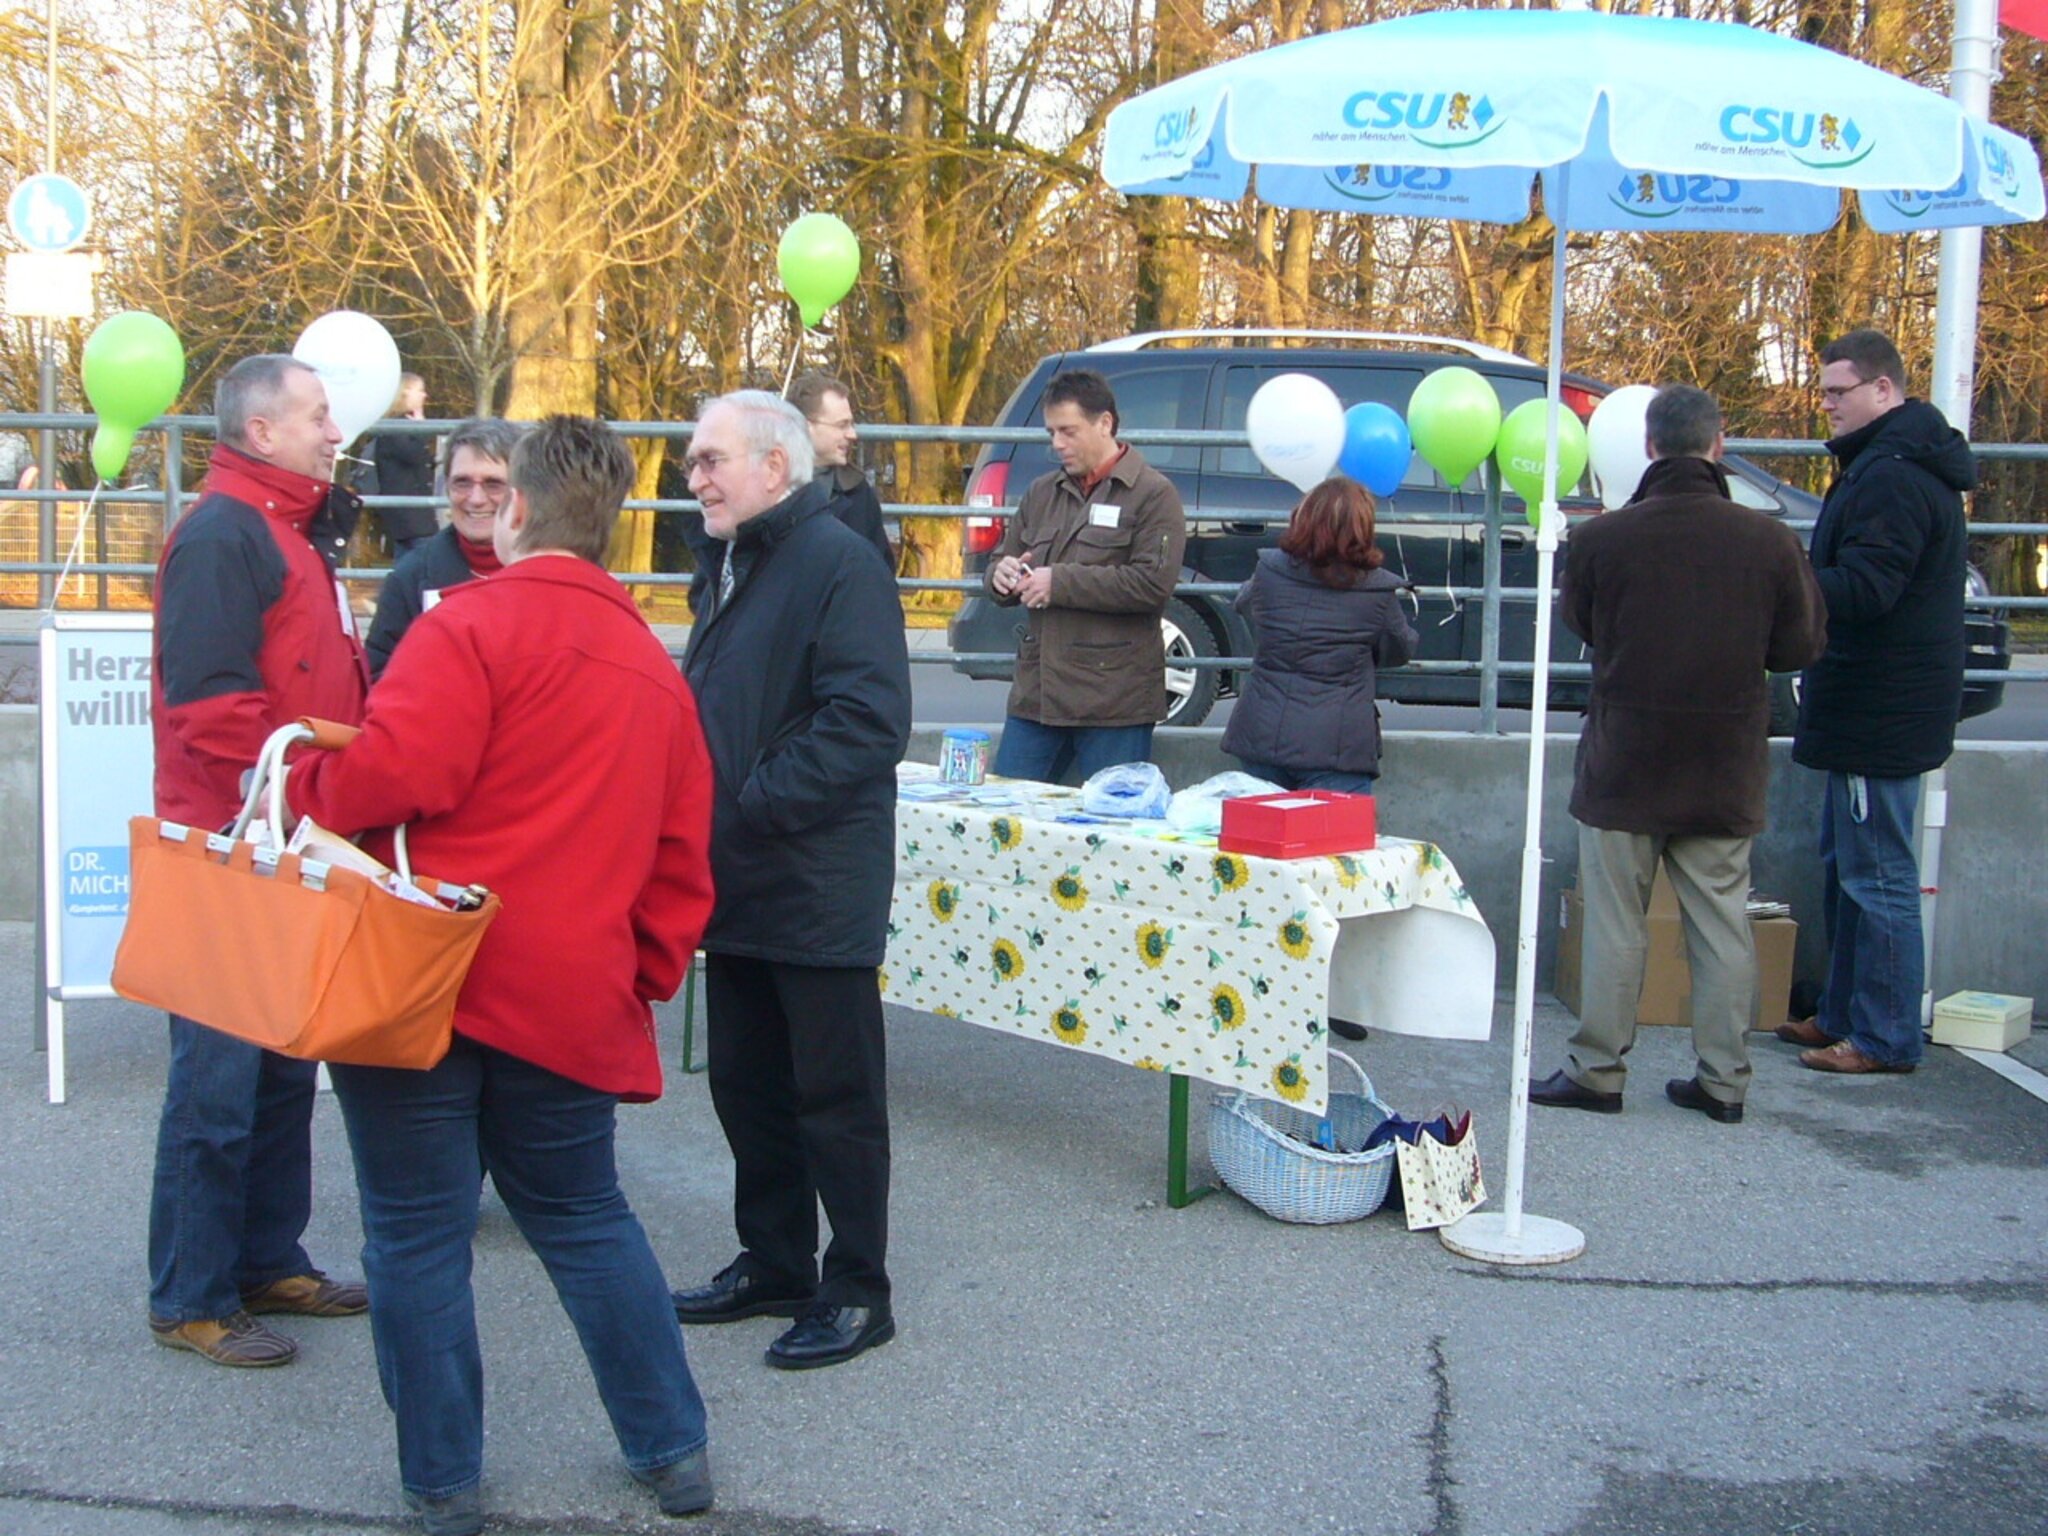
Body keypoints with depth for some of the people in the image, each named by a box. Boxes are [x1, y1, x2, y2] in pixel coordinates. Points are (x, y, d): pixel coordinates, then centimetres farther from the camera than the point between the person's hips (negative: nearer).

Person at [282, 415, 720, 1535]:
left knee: (418, 1232, 7)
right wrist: (647, 974, 25)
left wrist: (301, 785, -1)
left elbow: (395, 770, -20)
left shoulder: (474, 623, -8)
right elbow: (679, 858, 18)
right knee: (582, 1214, 20)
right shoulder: (656, 667, 16)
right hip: (572, 998, 6)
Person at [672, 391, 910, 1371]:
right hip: (741, 887, 9)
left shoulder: (837, 562, -15)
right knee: (747, 1086, 17)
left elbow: (867, 723, -24)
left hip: (817, 891, -9)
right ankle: (772, 1265, 32)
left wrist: (752, 808, -22)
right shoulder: (736, 565, 15)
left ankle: (856, 1292, 15)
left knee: (835, 1096, 2)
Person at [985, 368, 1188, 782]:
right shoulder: (1041, 493, 16)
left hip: (1114, 701, -6)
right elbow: (1001, 561, 22)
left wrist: (1060, 582, -17)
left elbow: (1154, 583, -16)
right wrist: (1001, 575, -5)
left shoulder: (1153, 493, -3)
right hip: (1035, 697, 6)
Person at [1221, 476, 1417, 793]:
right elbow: (1400, 649, 9)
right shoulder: (1377, 590, -8)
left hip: (1263, 735, 3)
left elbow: (1244, 604, 20)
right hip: (1337, 744, -3)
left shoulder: (1269, 571, -3)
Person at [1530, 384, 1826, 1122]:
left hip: (1625, 763, -1)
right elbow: (1801, 646, 1)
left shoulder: (1599, 538, -12)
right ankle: (1724, 1080, 15)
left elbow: (1577, 623, 5)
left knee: (1615, 924, 6)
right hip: (1726, 770, 2)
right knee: (1722, 922, 10)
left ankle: (1598, 1071, 11)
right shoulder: (1769, 540, -9)